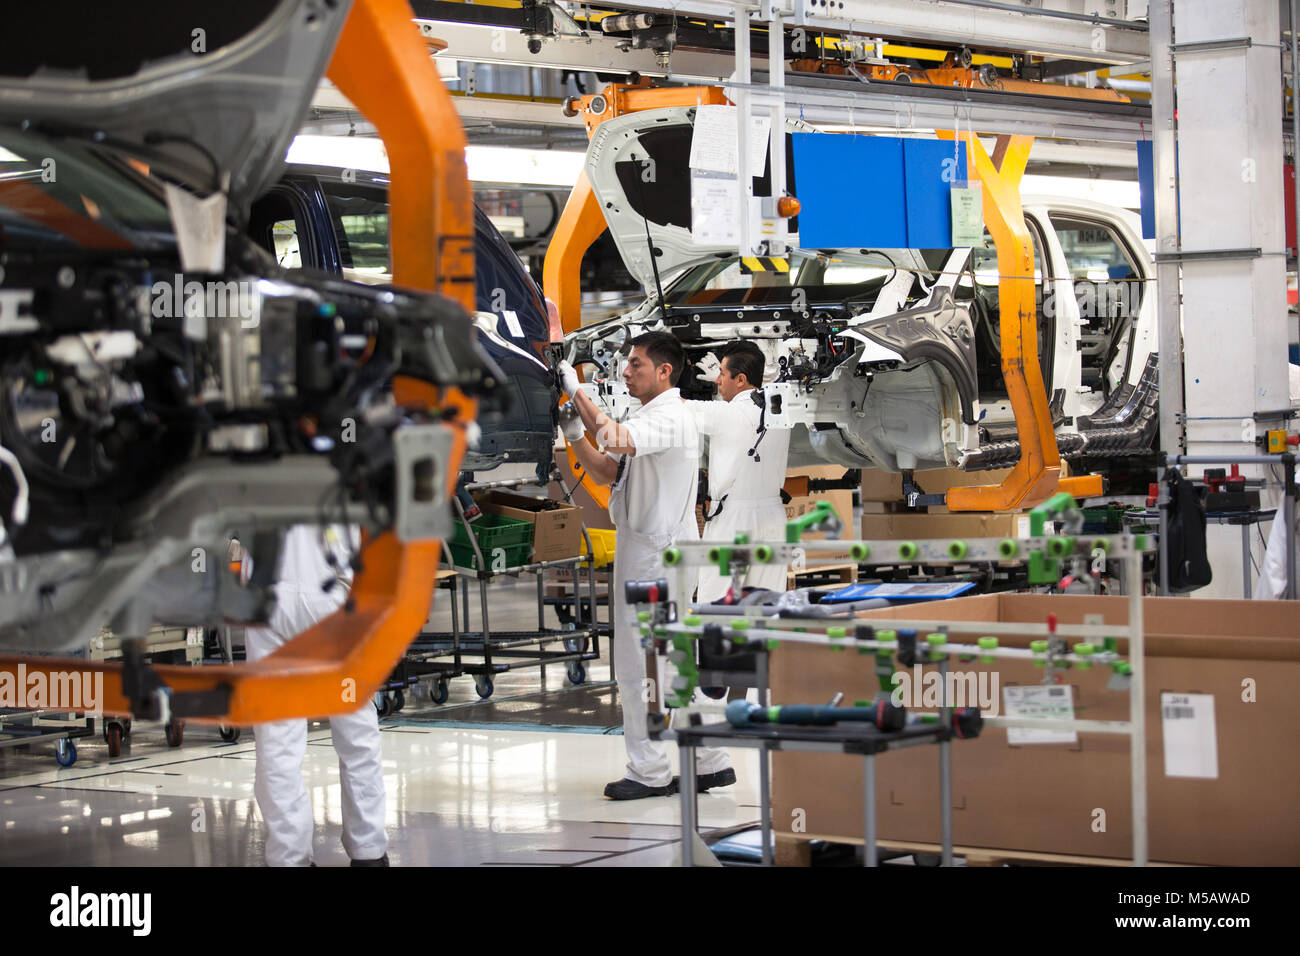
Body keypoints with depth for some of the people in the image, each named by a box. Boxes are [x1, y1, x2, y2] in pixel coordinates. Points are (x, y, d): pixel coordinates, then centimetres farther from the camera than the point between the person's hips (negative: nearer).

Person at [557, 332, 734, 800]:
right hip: (641, 554, 10)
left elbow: (615, 439, -31)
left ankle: (649, 772, 1)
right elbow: (605, 471, 19)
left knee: (637, 664, -5)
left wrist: (577, 392, -22)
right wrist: (574, 435, 4)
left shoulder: (669, 417, -14)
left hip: (657, 555, -10)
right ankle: (711, 763, 17)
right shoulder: (643, 419, 18)